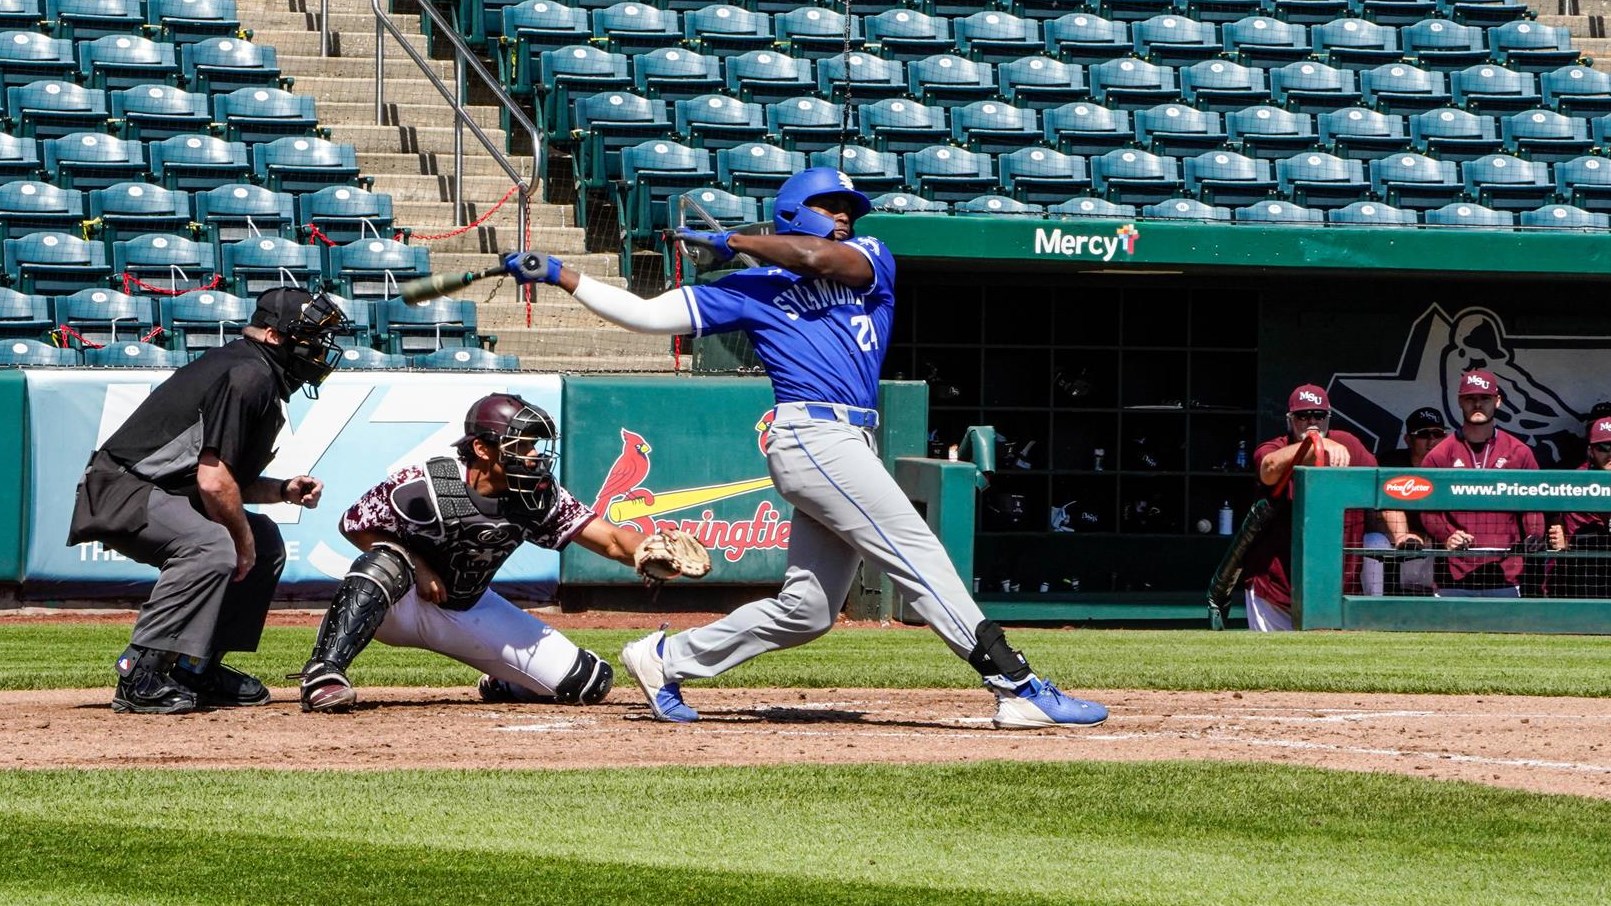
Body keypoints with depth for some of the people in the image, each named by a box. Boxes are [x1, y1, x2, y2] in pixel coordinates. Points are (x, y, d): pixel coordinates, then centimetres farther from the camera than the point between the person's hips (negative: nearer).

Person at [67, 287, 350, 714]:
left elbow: (230, 476, 21)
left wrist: (283, 490, 7)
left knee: (265, 540, 16)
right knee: (212, 546, -34)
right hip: (121, 494, -11)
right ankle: (140, 676, -32)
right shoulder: (250, 375, -17)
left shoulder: (257, 373, 16)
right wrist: (243, 541, -10)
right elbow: (213, 481, -23)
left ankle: (197, 669, 13)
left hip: (161, 495, 11)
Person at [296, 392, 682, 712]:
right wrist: (416, 567, -24)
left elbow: (611, 539, -21)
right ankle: (323, 675, -41)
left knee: (590, 683, -5)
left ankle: (503, 685, 24)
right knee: (385, 564, -42)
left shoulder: (538, 497, -15)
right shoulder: (425, 487, -27)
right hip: (401, 605, -4)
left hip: (472, 610, 4)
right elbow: (354, 524, -14)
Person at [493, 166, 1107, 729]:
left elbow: (832, 259, -3)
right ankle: (1018, 686, -19)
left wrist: (734, 242, 4)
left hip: (853, 448, 6)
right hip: (812, 435, -6)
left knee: (807, 609, 8)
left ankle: (667, 659, 21)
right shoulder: (752, 288, 11)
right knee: (919, 556, -14)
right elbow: (649, 315, 10)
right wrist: (559, 276, 7)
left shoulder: (872, 258, 20)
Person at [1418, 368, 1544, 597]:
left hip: (1505, 577, 0)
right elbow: (1429, 511, 6)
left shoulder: (1519, 452, 9)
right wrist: (1447, 537, -12)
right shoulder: (1440, 455, 7)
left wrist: (1534, 537, -9)